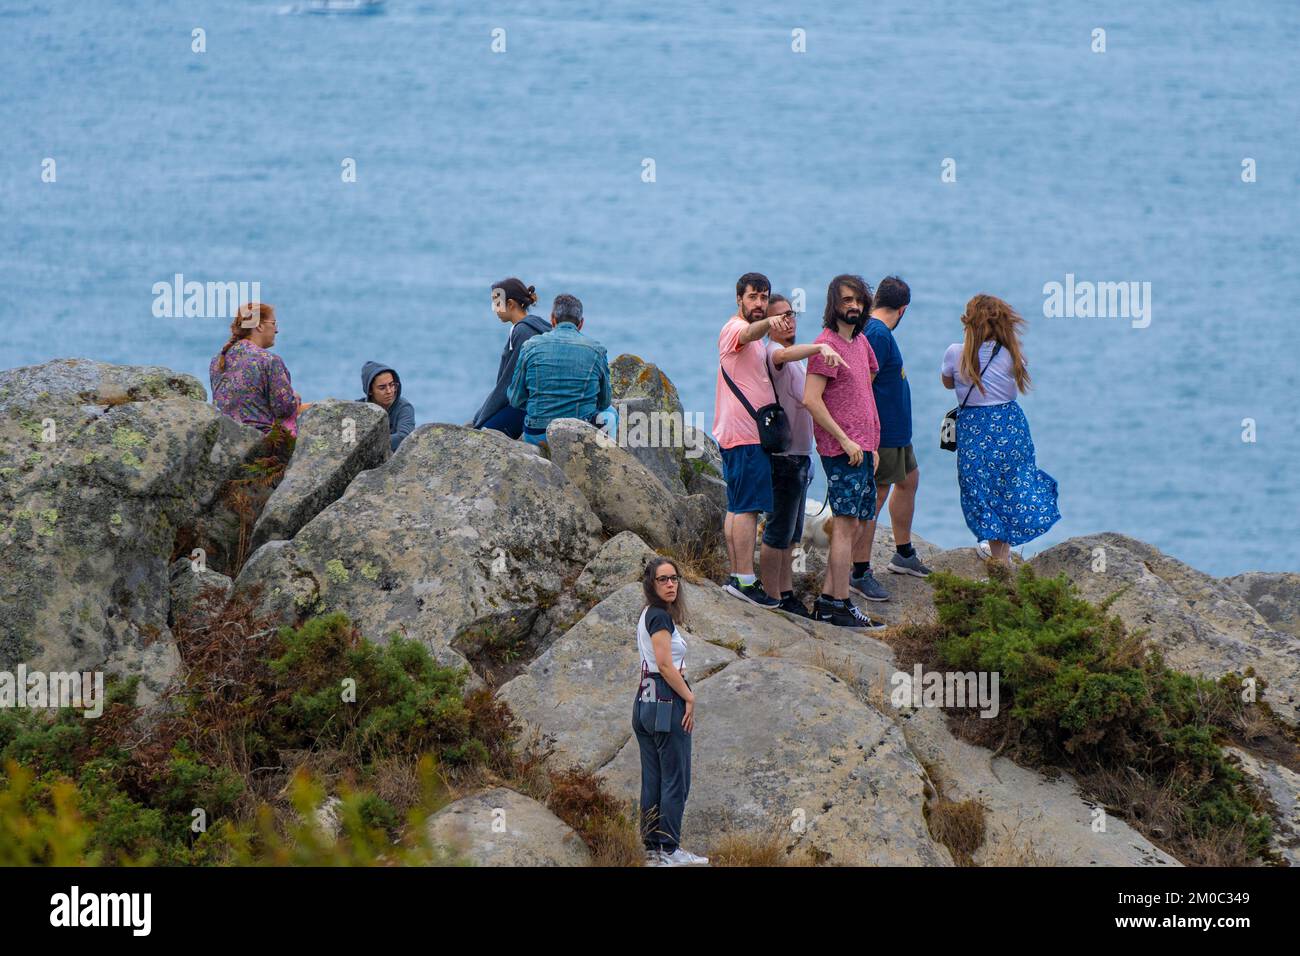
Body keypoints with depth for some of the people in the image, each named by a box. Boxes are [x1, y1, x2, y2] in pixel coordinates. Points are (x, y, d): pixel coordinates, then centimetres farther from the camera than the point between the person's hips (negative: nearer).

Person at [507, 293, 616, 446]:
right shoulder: (596, 350, -4)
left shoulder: (531, 346, -3)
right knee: (609, 413, 34)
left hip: (536, 437, 1)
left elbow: (515, 400, 2)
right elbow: (604, 402, 7)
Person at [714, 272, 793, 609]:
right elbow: (750, 332, -36)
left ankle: (736, 576, 14)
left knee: (737, 507, 11)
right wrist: (768, 324, -57)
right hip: (746, 434, -11)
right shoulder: (735, 329, -11)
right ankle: (746, 579, -16)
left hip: (750, 433, 11)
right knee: (748, 507, -13)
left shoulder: (755, 338, 22)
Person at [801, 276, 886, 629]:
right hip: (842, 450, -9)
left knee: (851, 526, 11)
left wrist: (872, 446, 18)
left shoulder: (861, 342, 16)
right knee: (846, 523, -9)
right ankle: (841, 605, -8)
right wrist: (845, 440, -18)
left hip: (861, 449, 9)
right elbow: (811, 399, -18)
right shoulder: (827, 345, -11)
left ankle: (827, 599, 15)